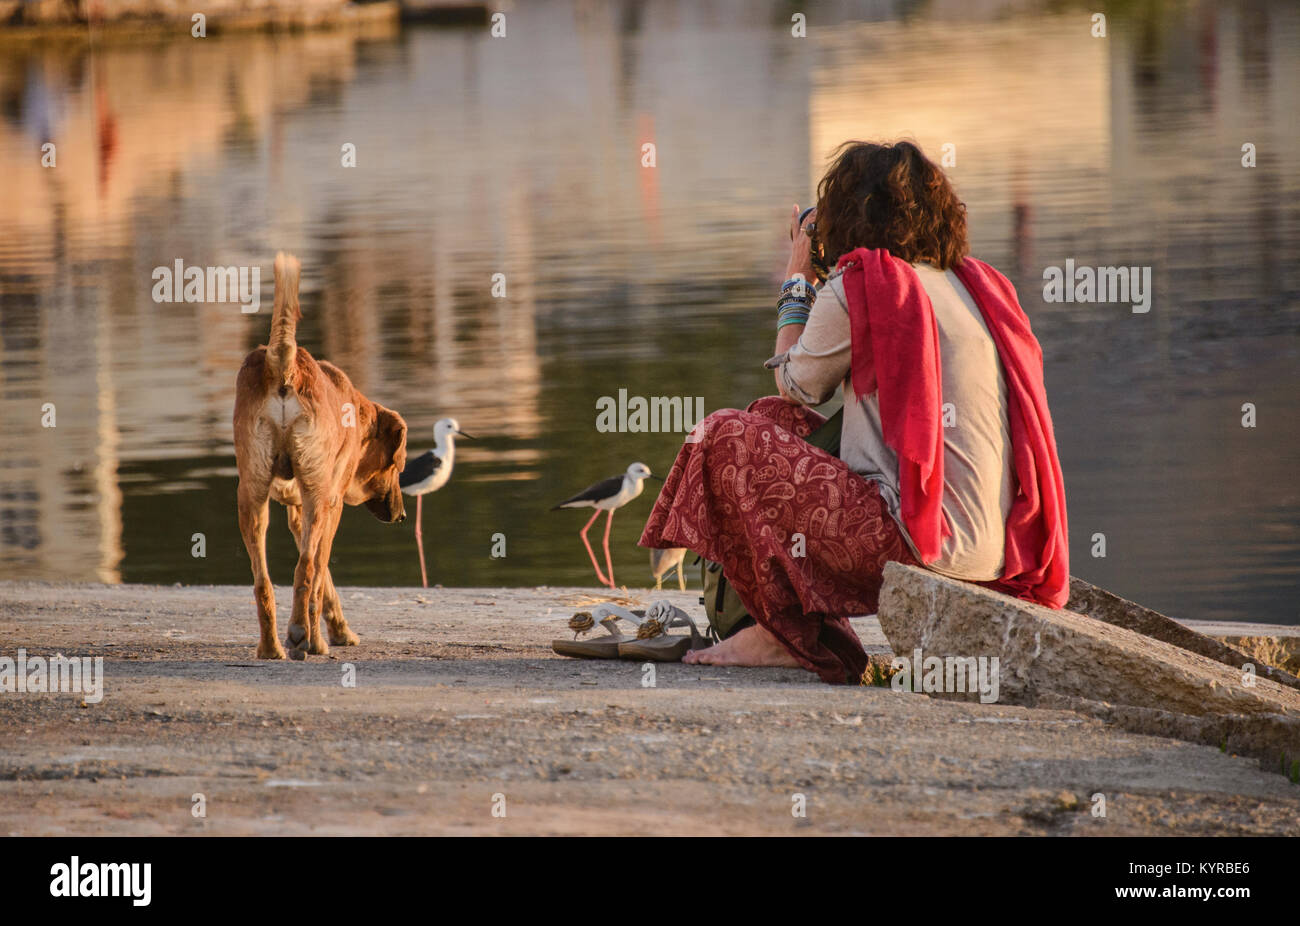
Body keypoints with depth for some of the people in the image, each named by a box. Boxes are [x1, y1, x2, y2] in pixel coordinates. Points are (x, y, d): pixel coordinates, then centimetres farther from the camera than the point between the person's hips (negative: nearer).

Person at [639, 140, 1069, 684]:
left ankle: (787, 632, 6)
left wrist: (797, 278, 20)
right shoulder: (975, 283, 14)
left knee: (724, 437, -3)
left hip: (919, 546, -9)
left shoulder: (857, 286, -9)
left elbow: (796, 384, 8)